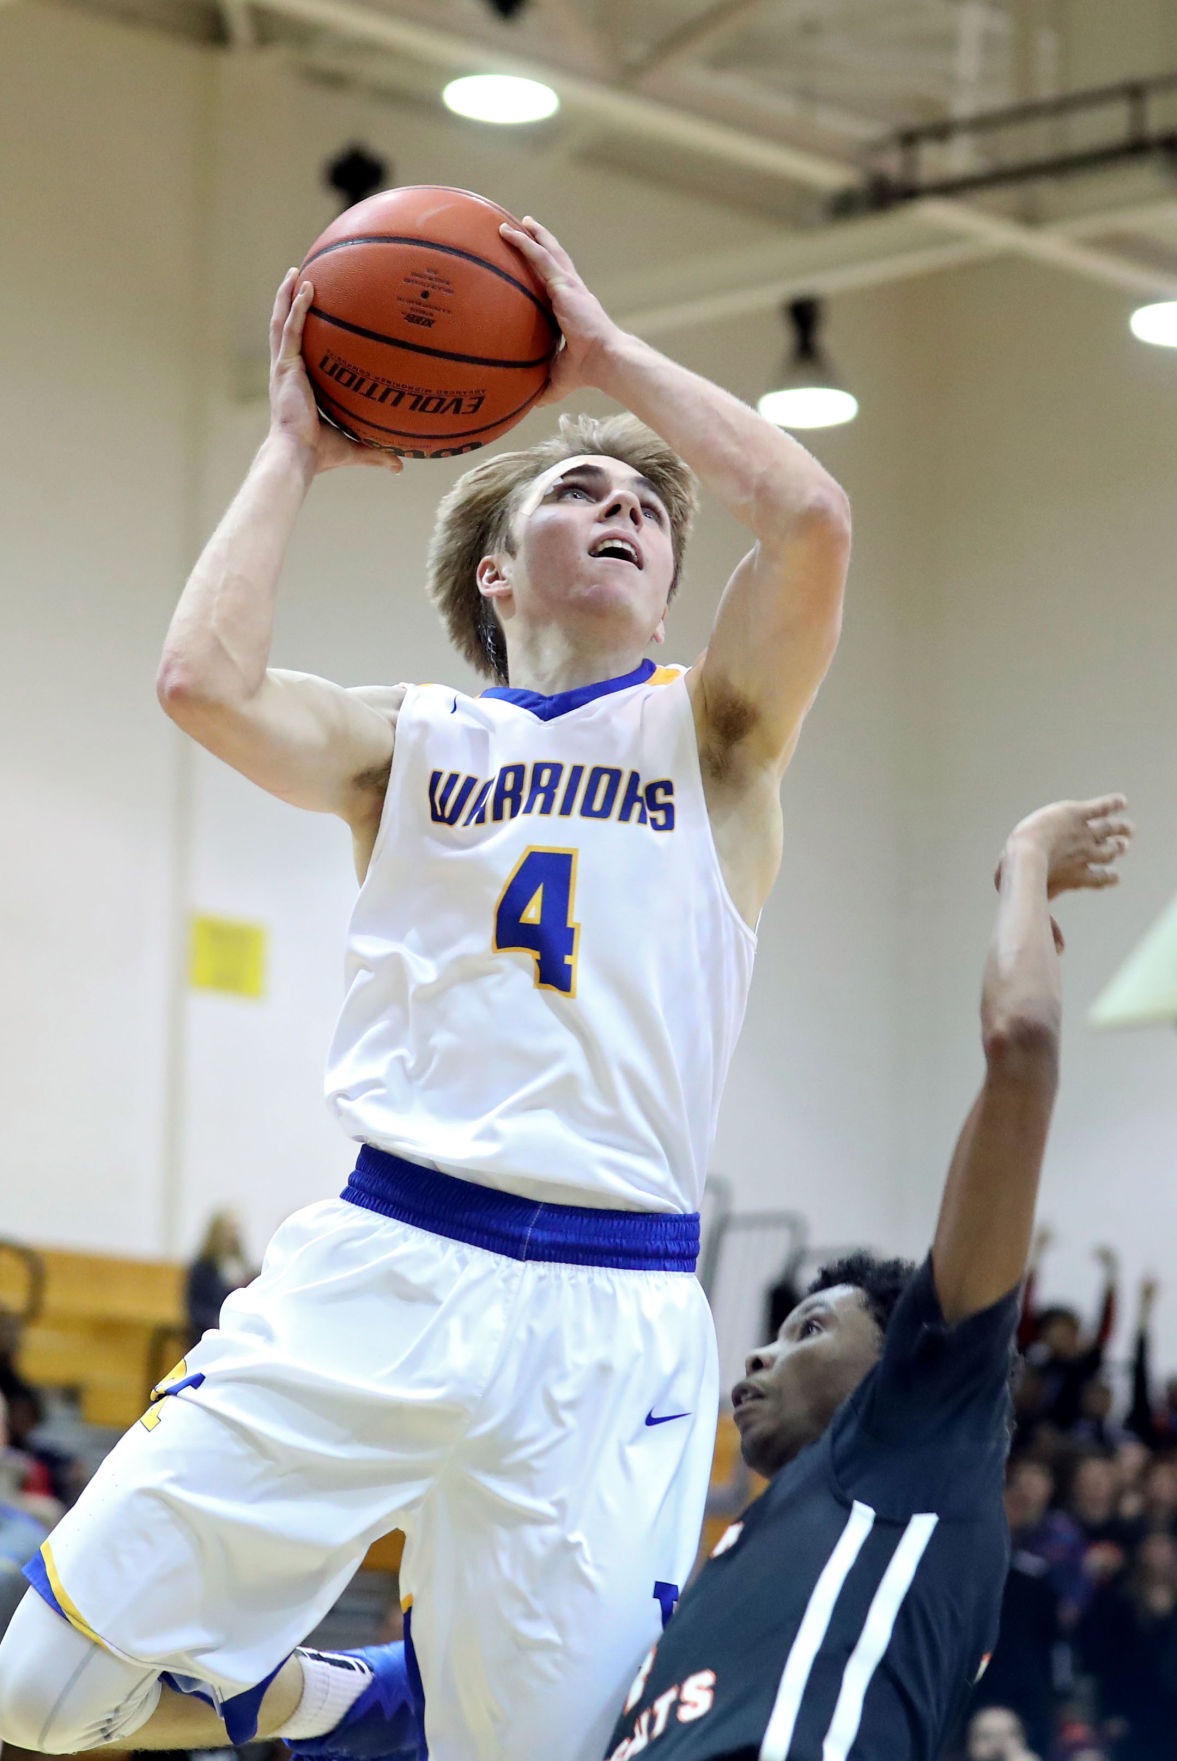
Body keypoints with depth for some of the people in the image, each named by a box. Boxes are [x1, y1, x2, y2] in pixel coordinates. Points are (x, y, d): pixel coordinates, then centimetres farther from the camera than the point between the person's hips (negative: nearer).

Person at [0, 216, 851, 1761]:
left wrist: (604, 352, 1)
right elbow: (203, 680, -6)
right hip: (377, 1266, 1)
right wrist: (296, 445, 5)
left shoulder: (713, 732, 11)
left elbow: (812, 519, -8)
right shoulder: (408, 740, 14)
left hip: (608, 1318, -1)